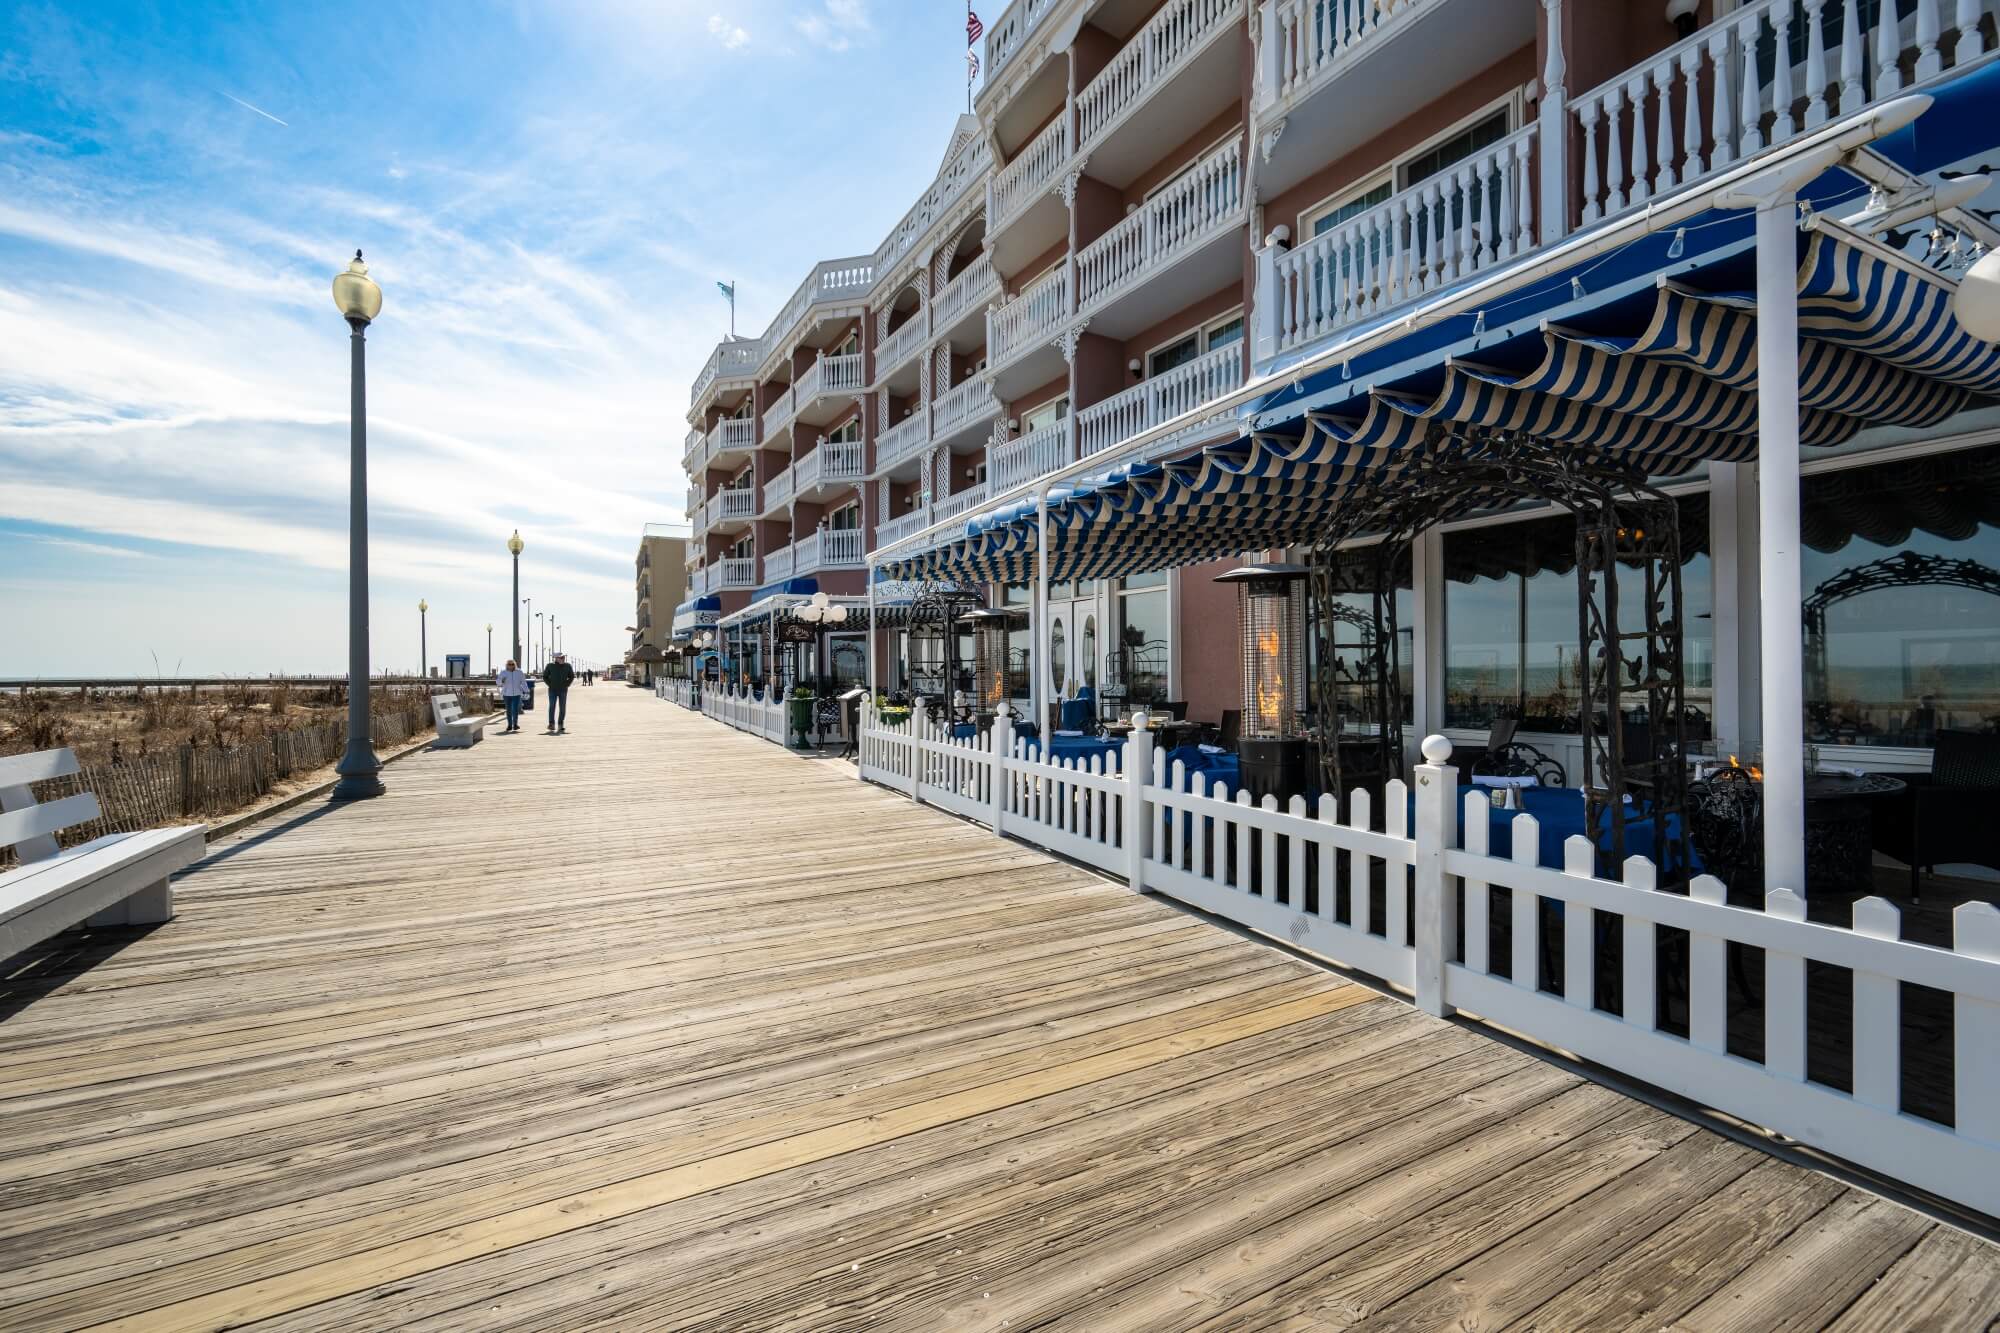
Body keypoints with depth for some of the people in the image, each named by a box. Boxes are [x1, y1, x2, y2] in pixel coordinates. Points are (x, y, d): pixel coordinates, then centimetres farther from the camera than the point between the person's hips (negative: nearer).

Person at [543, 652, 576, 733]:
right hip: (552, 690, -1)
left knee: (562, 708, 2)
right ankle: (551, 724, -10)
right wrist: (550, 684, -1)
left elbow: (571, 676, 13)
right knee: (552, 707, -11)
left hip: (563, 690, 1)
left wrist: (566, 685, 2)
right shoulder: (550, 666, -1)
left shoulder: (567, 666, 2)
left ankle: (560, 725, 10)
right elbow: (545, 676, 9)